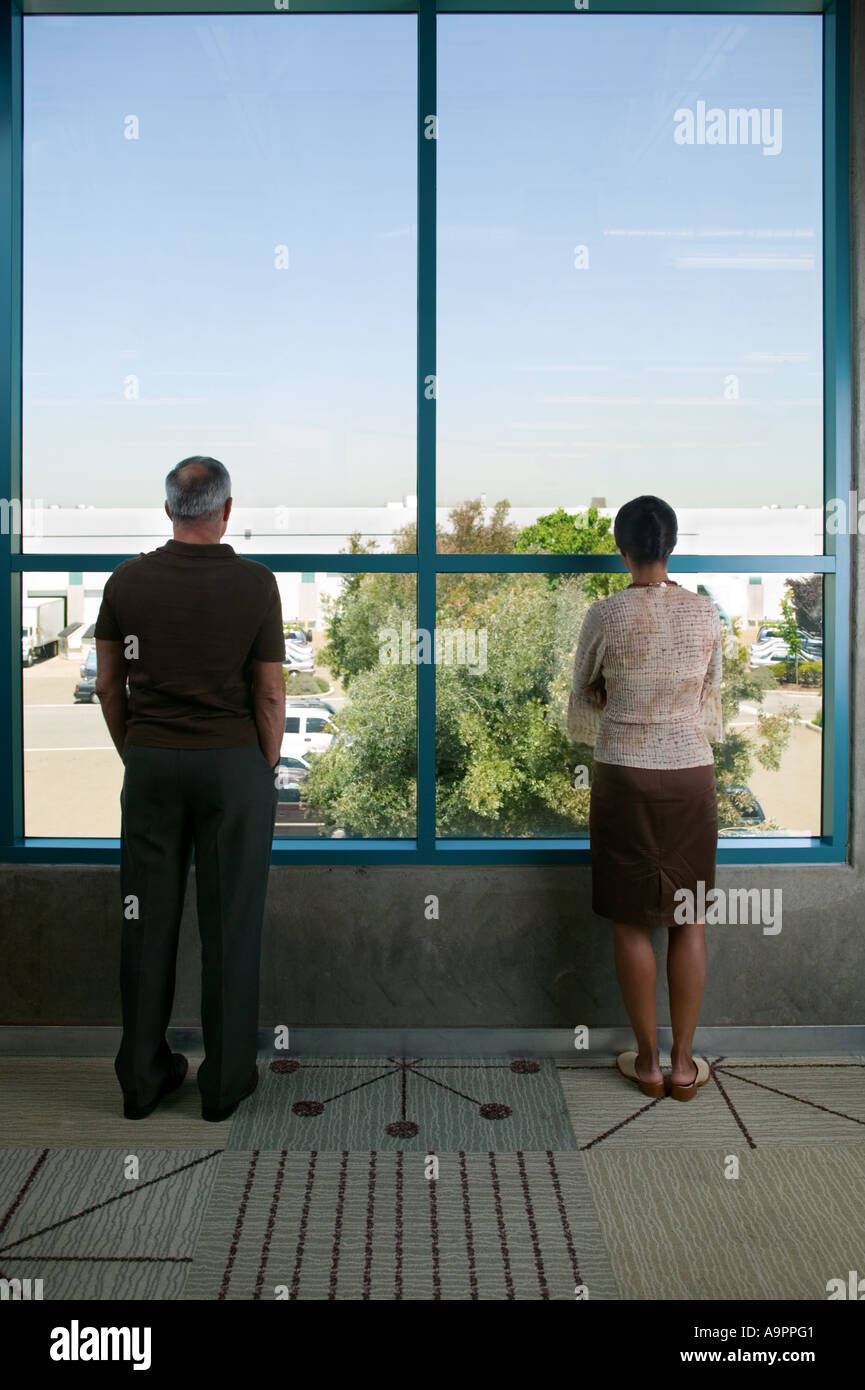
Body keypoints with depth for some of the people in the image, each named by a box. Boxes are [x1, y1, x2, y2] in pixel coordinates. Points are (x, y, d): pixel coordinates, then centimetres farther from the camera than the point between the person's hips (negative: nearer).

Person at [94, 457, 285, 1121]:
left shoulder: (127, 580, -1)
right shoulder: (255, 582, -9)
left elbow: (108, 686, 5)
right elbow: (271, 693, -7)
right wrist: (267, 770, 5)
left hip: (151, 763, 3)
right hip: (233, 765, -2)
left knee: (148, 918, 10)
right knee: (230, 920, 6)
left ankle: (143, 1077, 21)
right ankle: (226, 1080, 16)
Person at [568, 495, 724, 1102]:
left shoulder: (605, 615, -8)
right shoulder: (705, 612, -1)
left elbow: (585, 696, 5)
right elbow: (711, 697, 9)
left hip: (625, 778, -2)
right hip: (692, 776, 2)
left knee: (632, 920, 9)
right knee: (689, 920, 11)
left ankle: (648, 1061, 18)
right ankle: (684, 1063, 18)